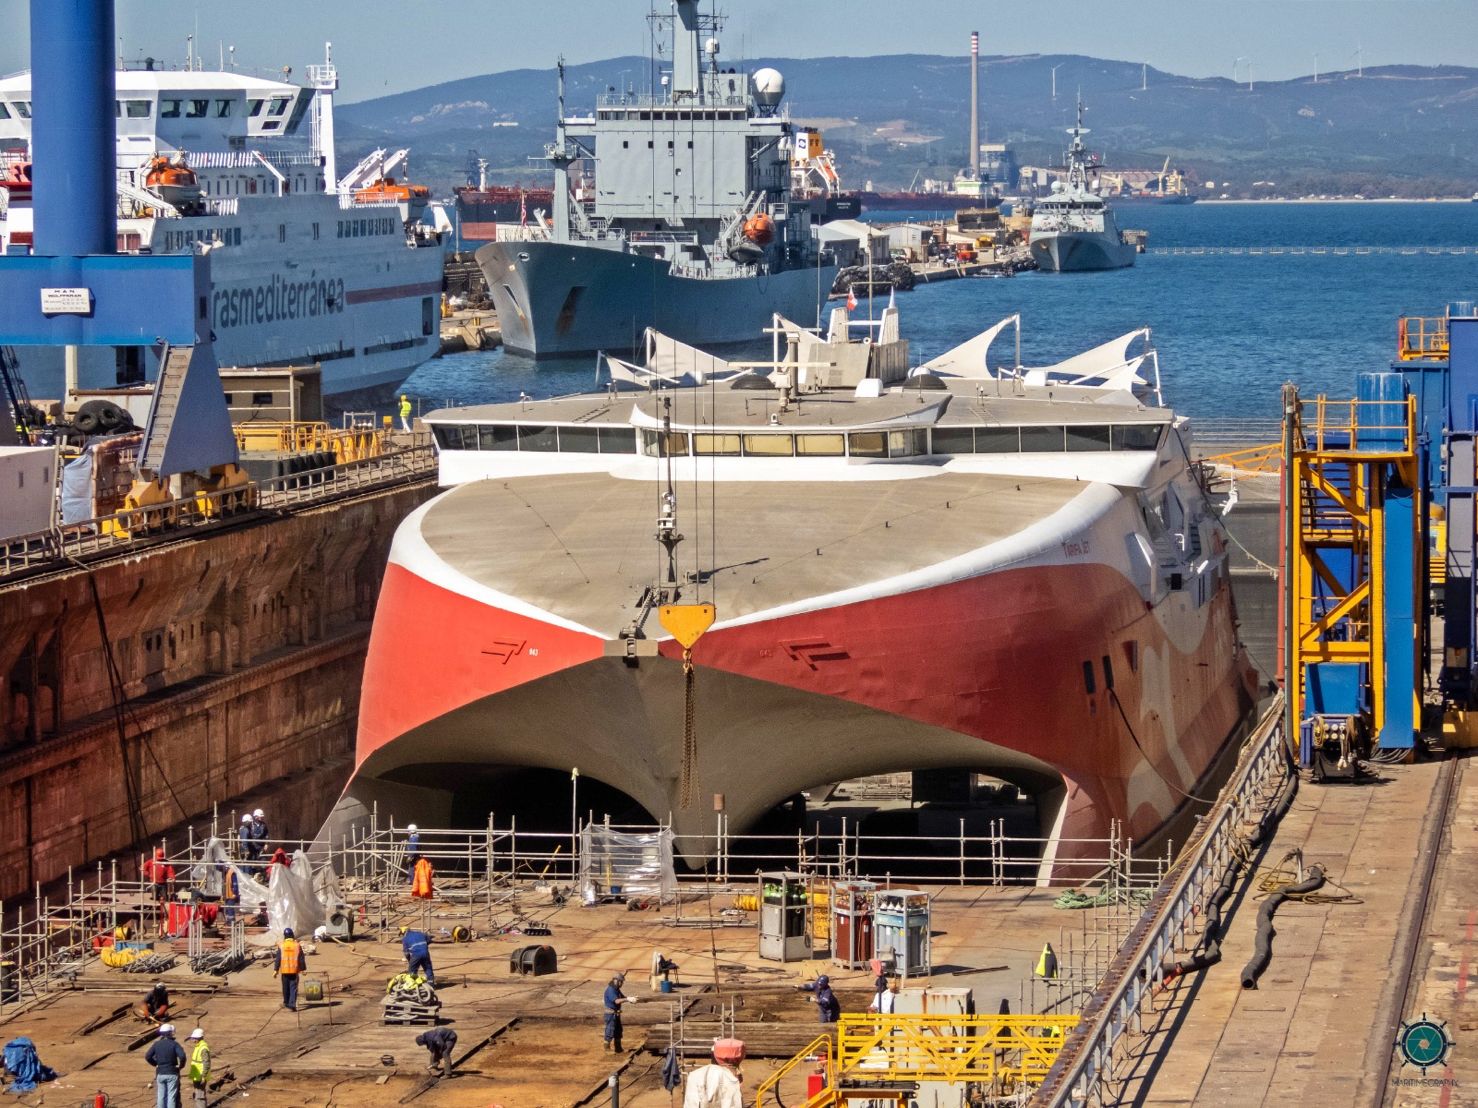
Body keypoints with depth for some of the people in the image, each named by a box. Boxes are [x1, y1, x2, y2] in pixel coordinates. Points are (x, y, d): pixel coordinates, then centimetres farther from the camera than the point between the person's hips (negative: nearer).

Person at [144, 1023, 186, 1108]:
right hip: (172, 1074, -3)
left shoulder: (156, 1044, 1)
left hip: (160, 1073, 3)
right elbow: (182, 1056, -23)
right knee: (171, 1097, 1)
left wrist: (155, 1064, 10)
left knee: (161, 1096, 11)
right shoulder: (174, 1044, -10)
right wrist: (181, 1065, -4)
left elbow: (147, 1057, -3)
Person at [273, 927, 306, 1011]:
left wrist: (275, 970, 0)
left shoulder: (281, 945, -4)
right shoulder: (297, 945, -2)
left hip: (284, 970, 0)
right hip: (294, 970, 0)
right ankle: (292, 1005, -11)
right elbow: (301, 958, 1)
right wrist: (303, 969, 10)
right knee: (293, 988, -1)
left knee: (286, 987, 16)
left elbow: (278, 959, -4)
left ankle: (286, 1003, 31)